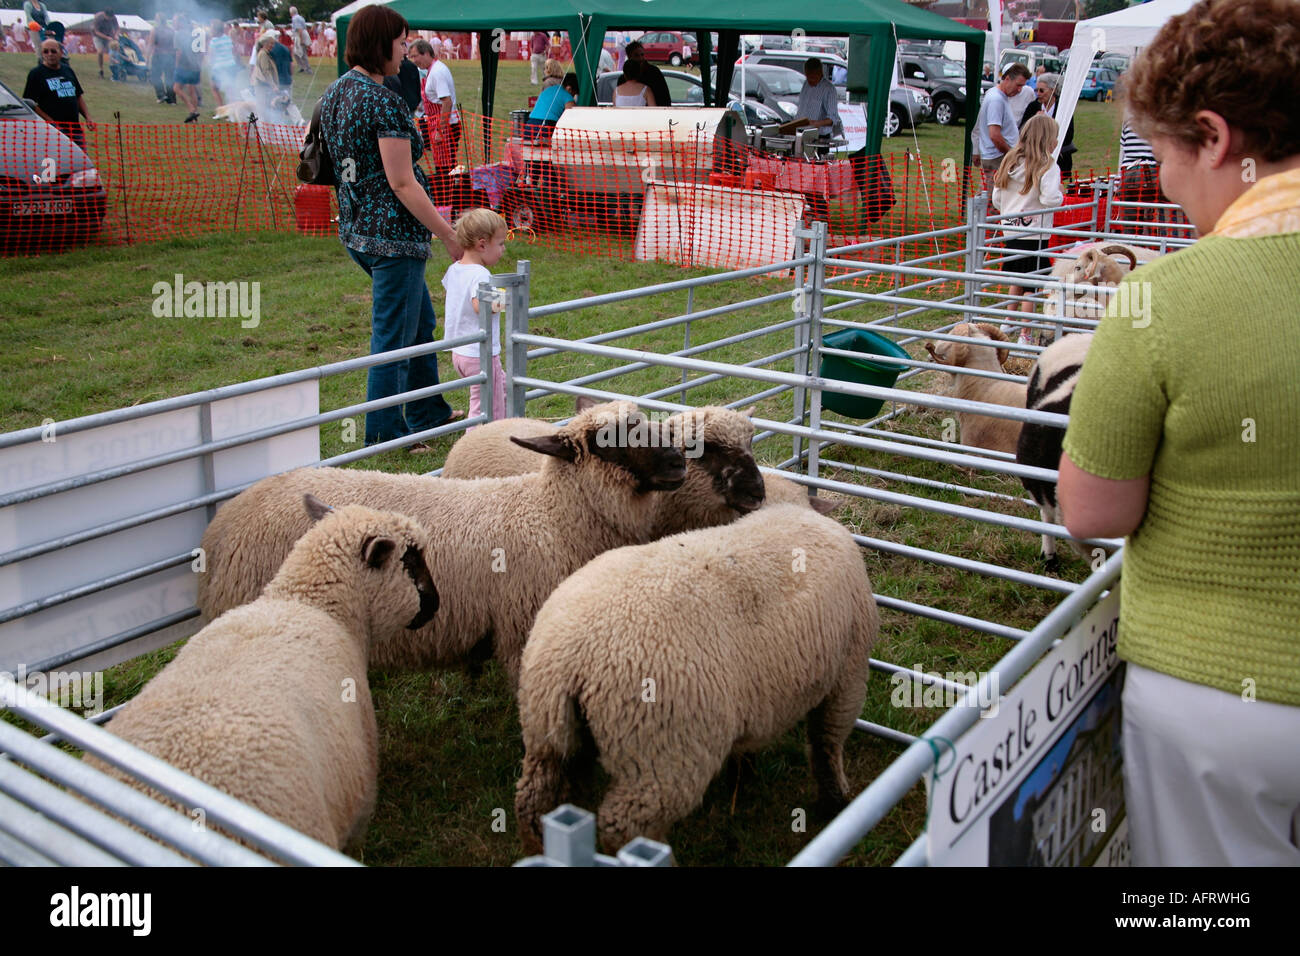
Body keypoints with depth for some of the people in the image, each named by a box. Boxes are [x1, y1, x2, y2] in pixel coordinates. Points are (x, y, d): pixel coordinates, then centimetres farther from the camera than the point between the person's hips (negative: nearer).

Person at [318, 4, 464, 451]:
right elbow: (402, 183, -22)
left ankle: (429, 413, 35)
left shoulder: (334, 93, 9)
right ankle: (384, 434, 14)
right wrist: (448, 234, -16)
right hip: (393, 233, -10)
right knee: (393, 336, 2)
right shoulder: (384, 102, -20)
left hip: (355, 227, 10)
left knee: (421, 322, 23)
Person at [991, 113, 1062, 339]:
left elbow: (996, 199, 9)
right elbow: (1050, 199, -23)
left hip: (1011, 230, 7)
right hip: (1035, 234, -7)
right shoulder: (1047, 167, -13)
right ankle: (1025, 335, 2)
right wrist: (1061, 196, -2)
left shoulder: (1009, 162, 6)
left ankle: (1009, 323, 34)